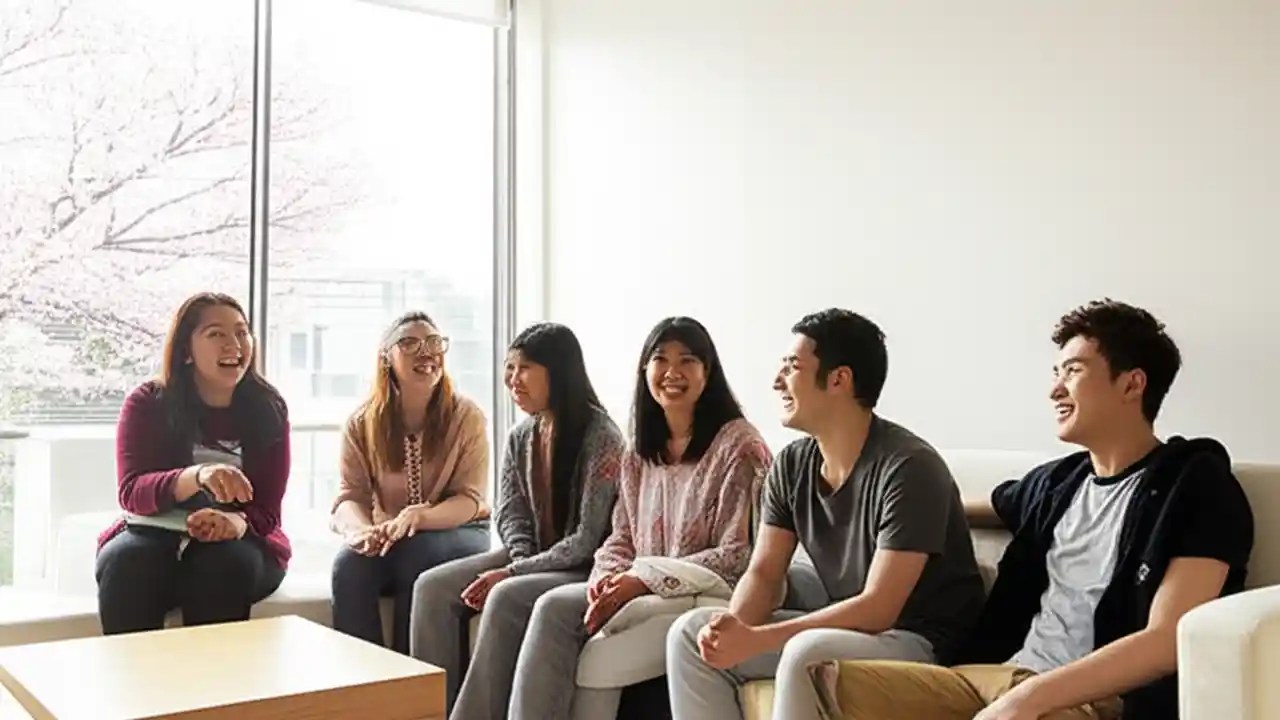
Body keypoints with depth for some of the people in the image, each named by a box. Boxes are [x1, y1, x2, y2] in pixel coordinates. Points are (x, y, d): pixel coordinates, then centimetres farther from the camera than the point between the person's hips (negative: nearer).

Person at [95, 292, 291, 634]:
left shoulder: (268, 408, -2)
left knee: (226, 564, -34)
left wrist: (238, 522, -30)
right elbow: (131, 492, -15)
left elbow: (267, 509, -4)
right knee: (127, 562, -33)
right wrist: (197, 476, -37)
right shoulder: (146, 403, -2)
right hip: (153, 534, 0)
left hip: (236, 541, 0)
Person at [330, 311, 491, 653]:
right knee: (349, 562, -29)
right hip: (388, 538, 2)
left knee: (416, 555, -34)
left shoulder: (466, 416, -7)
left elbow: (470, 500, -13)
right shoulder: (362, 424, 0)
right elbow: (349, 497, -7)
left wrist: (418, 516, -34)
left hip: (459, 533, -2)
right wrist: (361, 529, -33)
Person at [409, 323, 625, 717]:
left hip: (585, 568, -7)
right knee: (433, 586, -9)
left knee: (506, 597, -32)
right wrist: (522, 562, -11)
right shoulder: (520, 436, 6)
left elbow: (588, 540, -19)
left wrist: (512, 572, -19)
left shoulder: (600, 436, -17)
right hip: (533, 561, 8)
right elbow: (510, 514, 9)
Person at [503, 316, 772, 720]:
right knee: (555, 607, -21)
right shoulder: (639, 452, 15)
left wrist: (645, 579, -18)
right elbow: (621, 539, 15)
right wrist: (608, 577, -8)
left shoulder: (738, 446, -8)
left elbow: (738, 555, -13)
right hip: (638, 589, 6)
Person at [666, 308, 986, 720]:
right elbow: (764, 573, 3)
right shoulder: (792, 465, 1)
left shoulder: (907, 467, -22)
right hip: (847, 629, 8)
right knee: (691, 632, -5)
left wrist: (755, 640, -28)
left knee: (807, 653, -36)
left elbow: (878, 608, -25)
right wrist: (733, 625, -21)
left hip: (923, 642, -7)